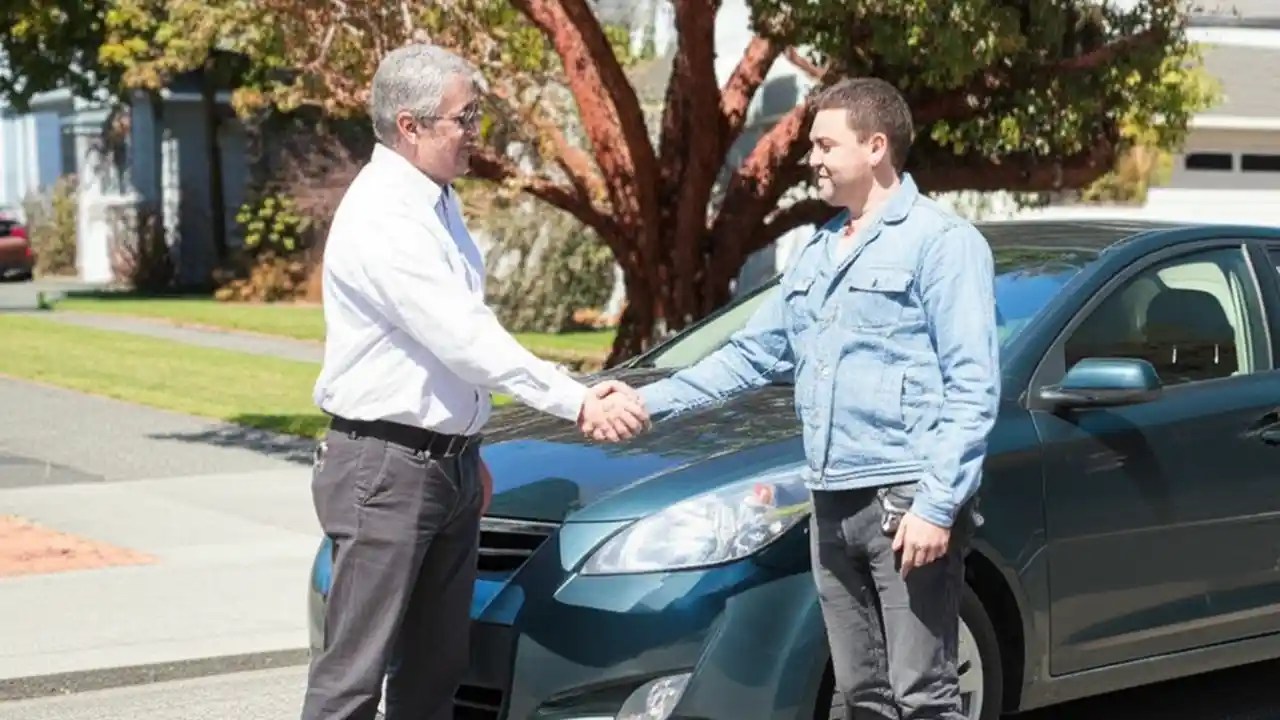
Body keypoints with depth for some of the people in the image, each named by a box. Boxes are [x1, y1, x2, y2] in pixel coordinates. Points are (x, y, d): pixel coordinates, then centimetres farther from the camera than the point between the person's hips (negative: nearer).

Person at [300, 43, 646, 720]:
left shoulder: (438, 203, 12)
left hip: (450, 462, 9)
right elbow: (464, 338, -24)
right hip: (385, 467, -9)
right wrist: (577, 402, -25)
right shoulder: (380, 219, -18)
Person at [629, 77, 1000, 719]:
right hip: (834, 506, 8)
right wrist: (649, 402, 12)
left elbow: (973, 387, -13)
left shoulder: (941, 243, -7)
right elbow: (751, 355, 22)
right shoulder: (814, 254, 19)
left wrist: (938, 504, -20)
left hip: (907, 500, -8)